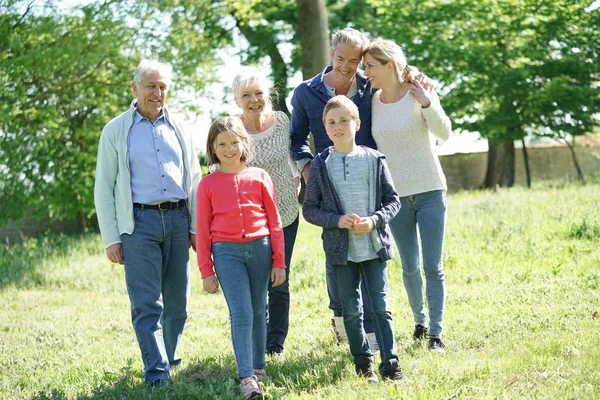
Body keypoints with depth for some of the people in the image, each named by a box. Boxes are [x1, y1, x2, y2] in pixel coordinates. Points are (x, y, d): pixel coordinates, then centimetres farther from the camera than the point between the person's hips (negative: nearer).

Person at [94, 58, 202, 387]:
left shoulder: (179, 128, 14)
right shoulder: (116, 131, 6)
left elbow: (194, 180, 17)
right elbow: (104, 189, 5)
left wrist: (196, 226, 8)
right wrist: (111, 238, -2)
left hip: (177, 219, 3)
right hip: (138, 221, -3)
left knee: (177, 300, 7)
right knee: (147, 304, -9)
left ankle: (169, 357, 24)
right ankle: (157, 374, -10)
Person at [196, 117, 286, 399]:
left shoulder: (259, 177, 6)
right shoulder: (208, 184, 3)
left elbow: (274, 222, 8)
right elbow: (203, 230, 5)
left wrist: (278, 262, 5)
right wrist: (206, 271, 2)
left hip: (260, 248, 2)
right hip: (227, 251, -2)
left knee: (258, 312, 11)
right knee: (241, 314, -10)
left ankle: (258, 366, 26)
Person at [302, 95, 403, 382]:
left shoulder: (374, 160, 0)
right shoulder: (320, 165, 0)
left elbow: (392, 200, 4)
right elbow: (309, 209, 1)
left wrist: (375, 220, -14)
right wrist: (337, 220, -14)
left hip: (374, 246, -1)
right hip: (341, 249, 1)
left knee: (380, 306, -3)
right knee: (351, 310, 8)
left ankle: (390, 363, 3)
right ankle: (362, 361, 22)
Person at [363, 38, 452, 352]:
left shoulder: (418, 93, -8)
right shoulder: (373, 101, 2)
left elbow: (444, 133, -17)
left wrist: (427, 104, -31)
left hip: (430, 190, -3)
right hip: (395, 194, 3)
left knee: (432, 267, -4)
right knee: (409, 267, 8)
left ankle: (435, 334, 0)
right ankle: (420, 320, 29)